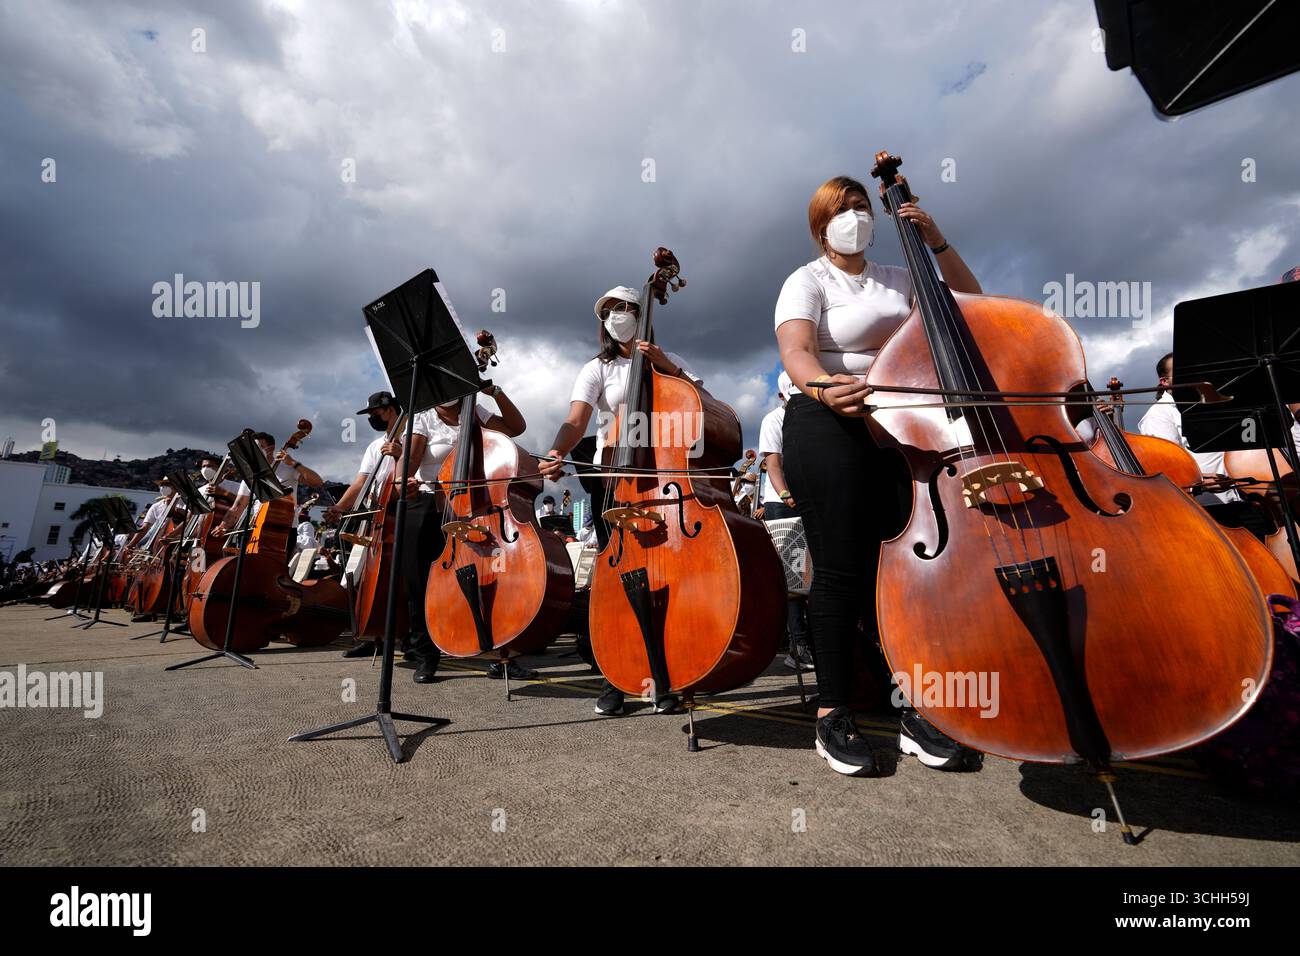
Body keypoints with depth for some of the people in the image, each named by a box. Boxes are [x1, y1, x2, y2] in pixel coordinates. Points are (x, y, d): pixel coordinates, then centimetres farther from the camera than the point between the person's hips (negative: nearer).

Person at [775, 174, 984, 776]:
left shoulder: (898, 279, 23)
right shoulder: (808, 281, 4)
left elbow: (968, 300, 22)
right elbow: (795, 352, -15)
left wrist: (936, 243, 11)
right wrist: (823, 387, -37)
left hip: (898, 429, 6)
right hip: (828, 429, -5)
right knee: (841, 569, -7)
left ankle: (918, 715, 10)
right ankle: (833, 716, 4)